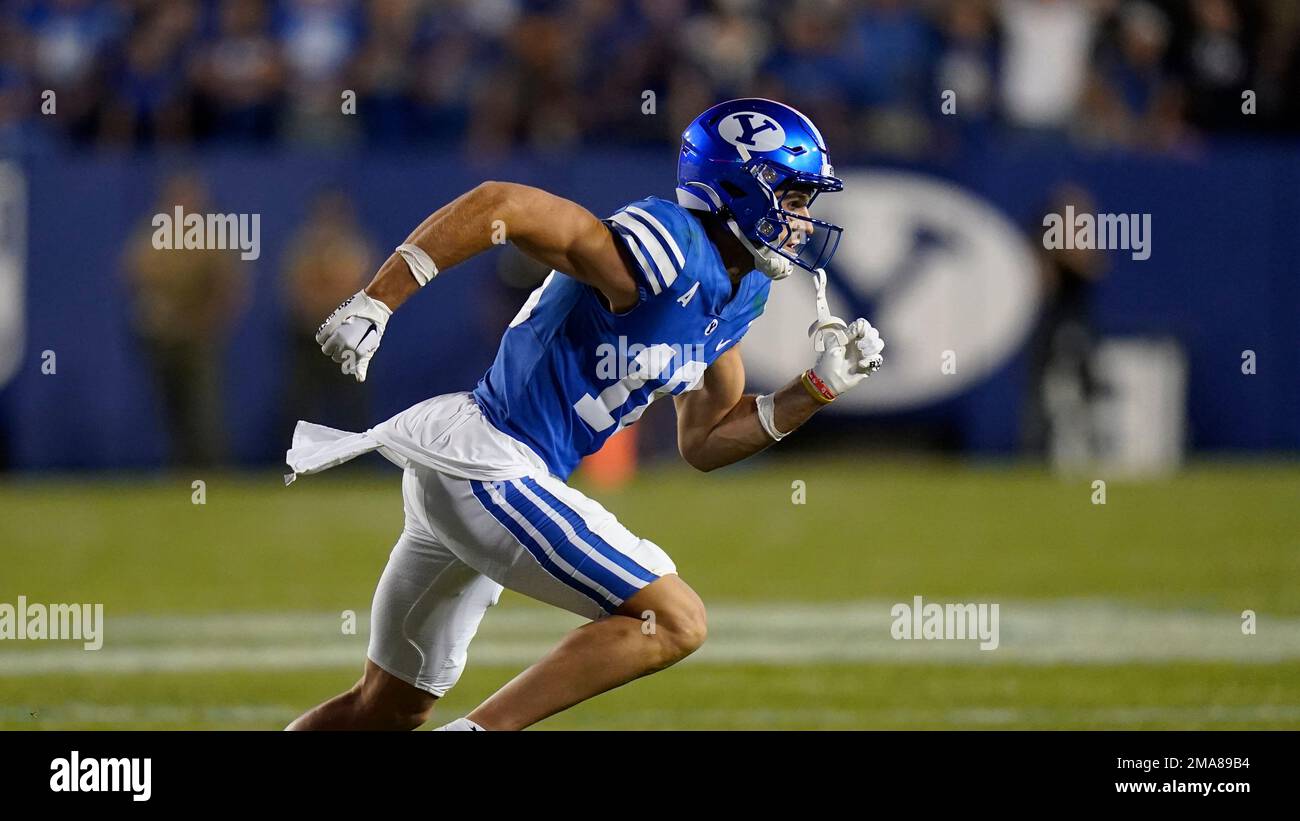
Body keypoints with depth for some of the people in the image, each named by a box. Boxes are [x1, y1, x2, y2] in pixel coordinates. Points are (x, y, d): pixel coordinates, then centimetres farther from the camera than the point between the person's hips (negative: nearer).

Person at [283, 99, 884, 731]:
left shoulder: (739, 294, 9)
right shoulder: (666, 257, -20)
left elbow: (703, 443, 18)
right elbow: (498, 205, -28)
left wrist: (820, 387, 7)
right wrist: (372, 305, -29)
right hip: (485, 467, -10)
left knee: (392, 708, 19)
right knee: (674, 622, -14)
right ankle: (478, 734, -16)